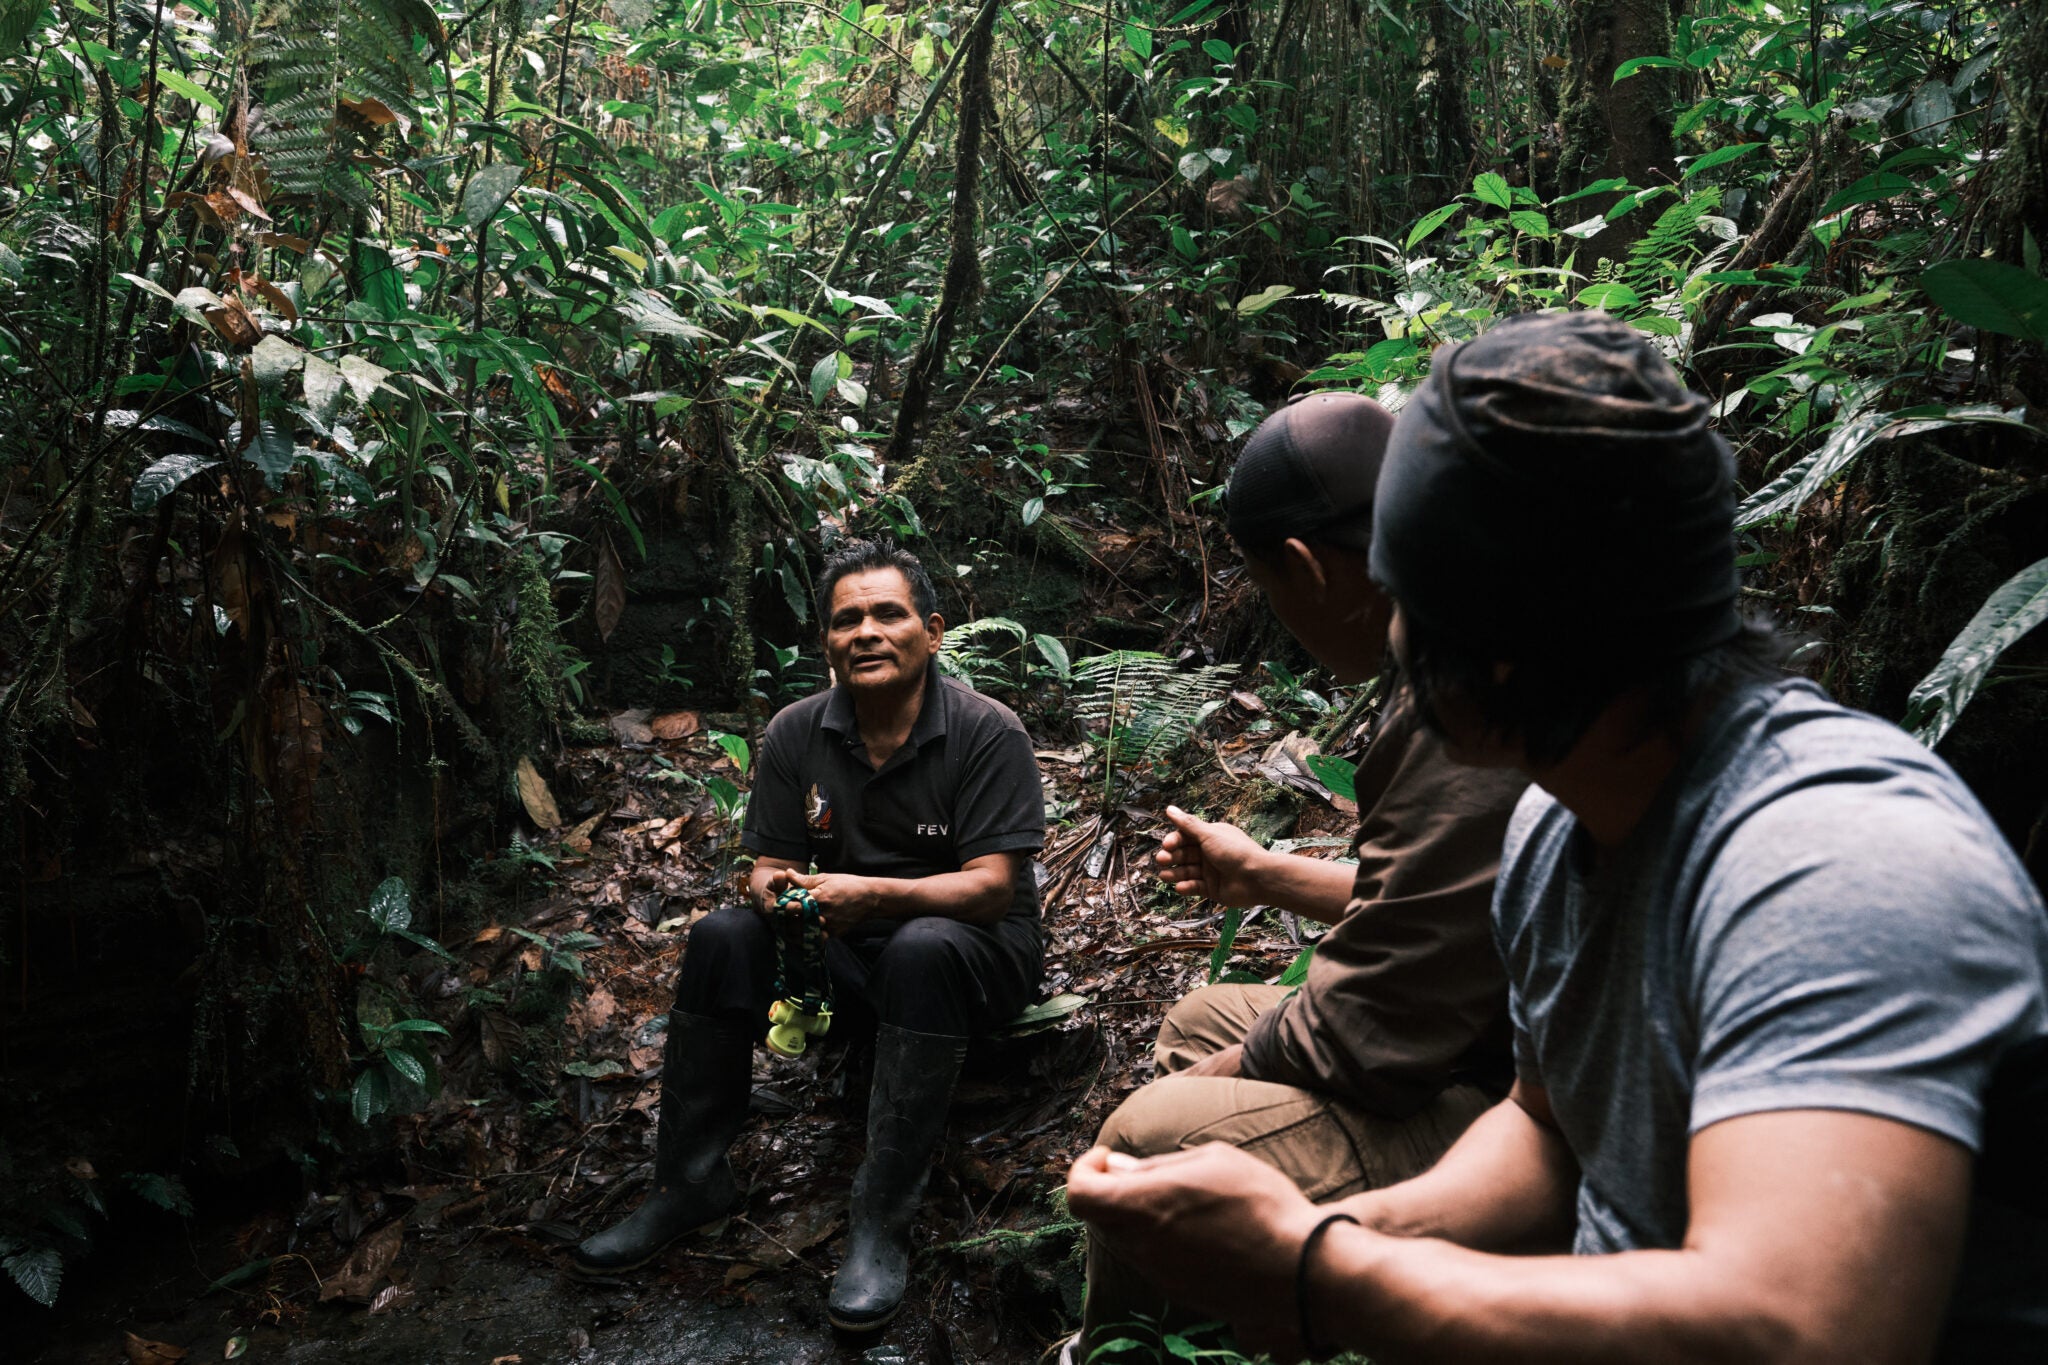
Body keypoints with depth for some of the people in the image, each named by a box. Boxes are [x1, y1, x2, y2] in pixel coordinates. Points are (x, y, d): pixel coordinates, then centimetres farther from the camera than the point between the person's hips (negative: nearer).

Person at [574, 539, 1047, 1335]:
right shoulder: (795, 734, -1)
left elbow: (992, 886, -20)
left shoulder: (987, 733, -15)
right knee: (723, 937, -19)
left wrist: (873, 895, -36)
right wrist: (775, 889, -23)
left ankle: (882, 1223, -30)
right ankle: (689, 1185, -8)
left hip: (975, 949, -4)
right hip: (849, 950, 4)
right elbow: (768, 866, 3)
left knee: (924, 950, -37)